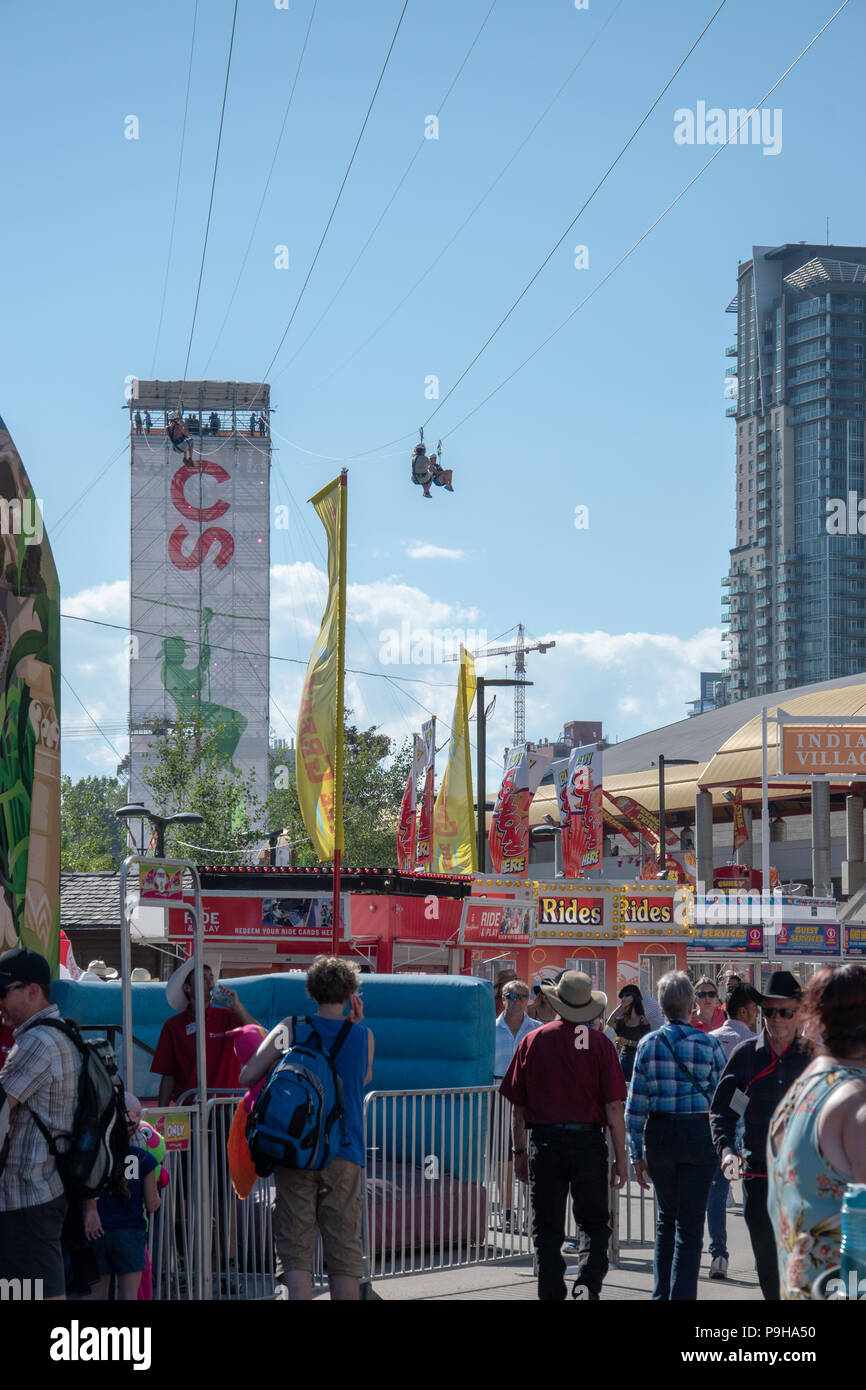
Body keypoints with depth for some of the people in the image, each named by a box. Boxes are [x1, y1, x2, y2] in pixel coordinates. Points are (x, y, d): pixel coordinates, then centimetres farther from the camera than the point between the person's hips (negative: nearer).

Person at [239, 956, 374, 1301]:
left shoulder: (291, 1029, -1)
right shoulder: (363, 1036, 2)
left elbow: (247, 1076, -5)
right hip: (344, 1156, 1)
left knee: (295, 1248, -1)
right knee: (344, 1249, 8)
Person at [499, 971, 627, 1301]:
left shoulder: (533, 1041, 2)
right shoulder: (600, 1044, -2)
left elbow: (518, 1106, 4)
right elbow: (613, 1106, -6)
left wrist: (520, 1151, 13)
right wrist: (620, 1157, 0)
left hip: (544, 1143, 1)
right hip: (589, 1143, -1)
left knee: (547, 1230, 8)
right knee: (594, 1224, 10)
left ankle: (552, 1294, 7)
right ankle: (588, 1283, -10)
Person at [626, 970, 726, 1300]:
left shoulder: (649, 1044, -2)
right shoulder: (709, 1045, -6)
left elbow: (635, 1104, -2)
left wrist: (637, 1154, 4)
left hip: (659, 1136, 2)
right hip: (698, 1134, -2)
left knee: (666, 1219, 18)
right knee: (690, 1224, 2)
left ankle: (661, 1294, 20)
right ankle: (681, 1296, -3)